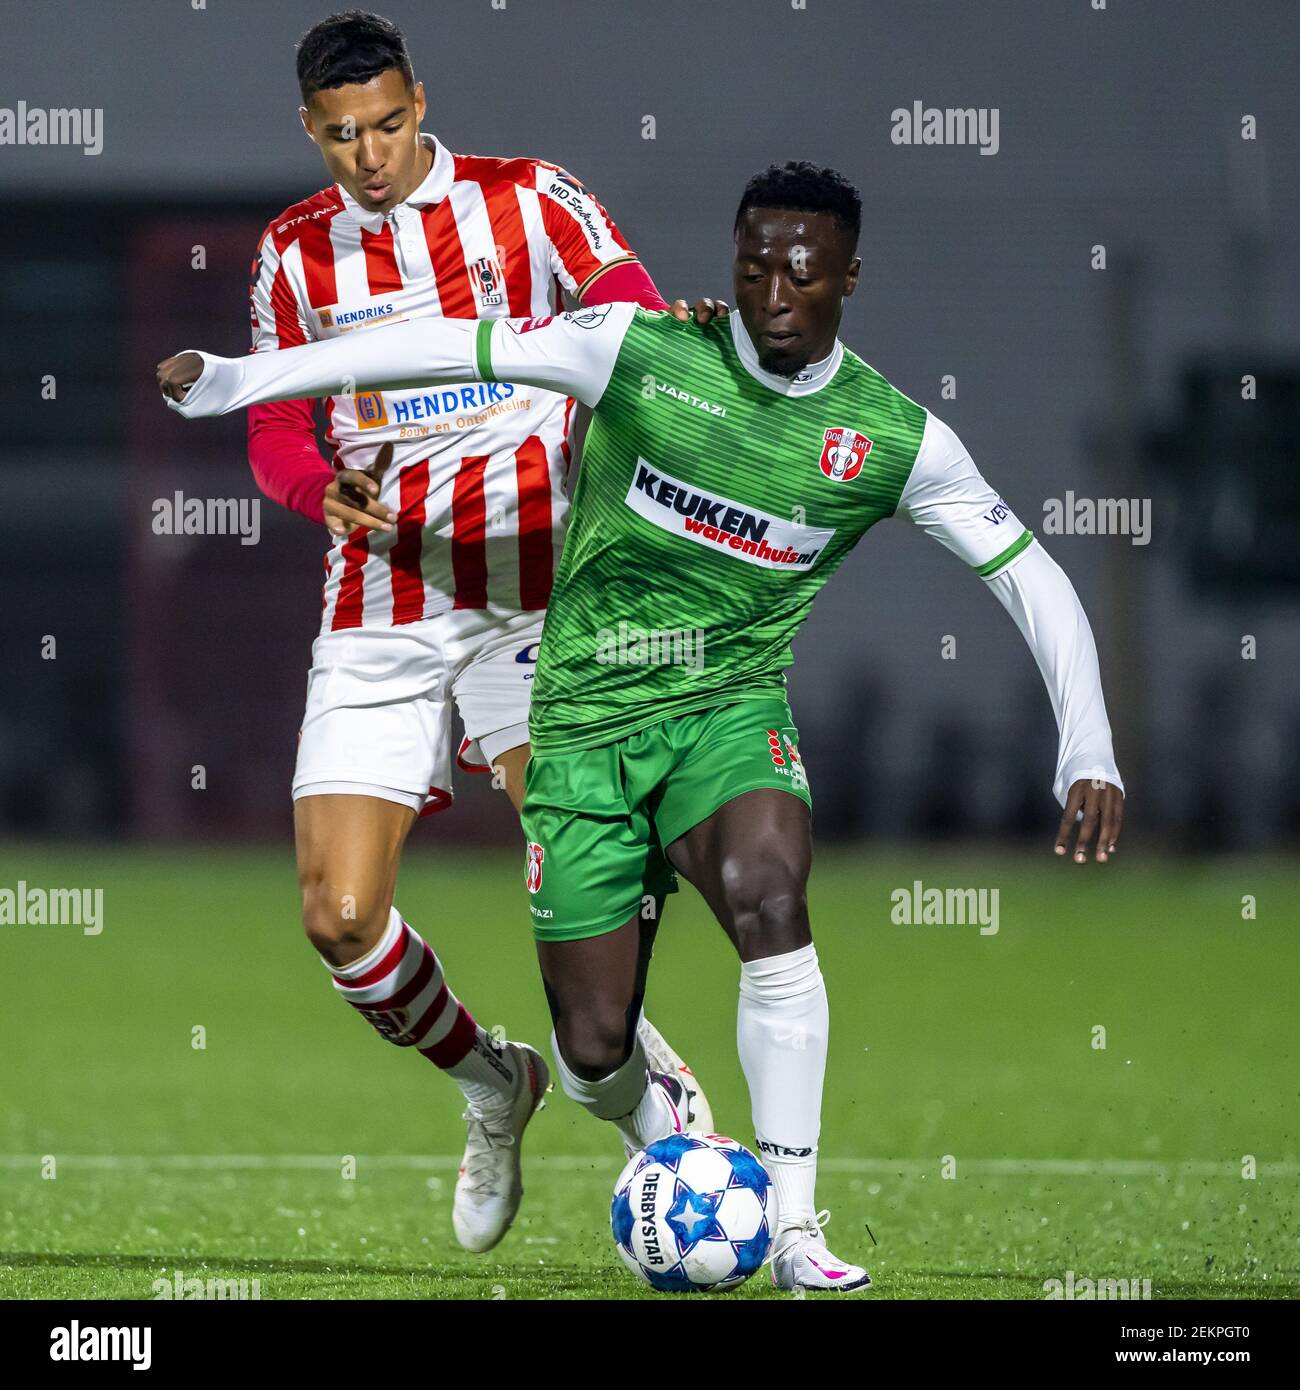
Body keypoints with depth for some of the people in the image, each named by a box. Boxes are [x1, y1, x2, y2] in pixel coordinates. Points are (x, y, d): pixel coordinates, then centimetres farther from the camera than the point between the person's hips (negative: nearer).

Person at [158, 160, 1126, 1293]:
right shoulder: (645, 352, -10)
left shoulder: (893, 437, -6)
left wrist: (1090, 754, -10)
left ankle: (795, 1225, -27)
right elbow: (447, 347, -7)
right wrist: (236, 381, -8)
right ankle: (665, 1143, 37)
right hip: (585, 722, 0)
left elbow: (1032, 578, 0)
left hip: (731, 710, 0)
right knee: (594, 1053, -2)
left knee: (767, 894, -34)